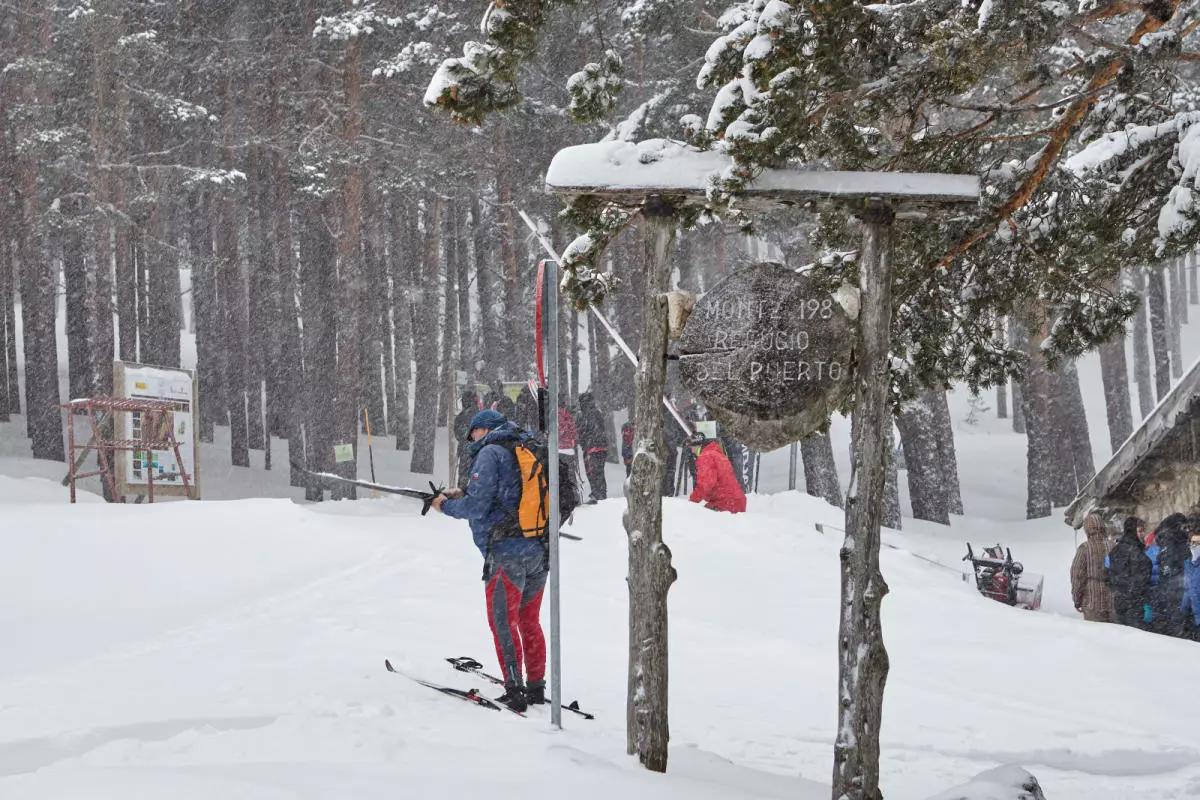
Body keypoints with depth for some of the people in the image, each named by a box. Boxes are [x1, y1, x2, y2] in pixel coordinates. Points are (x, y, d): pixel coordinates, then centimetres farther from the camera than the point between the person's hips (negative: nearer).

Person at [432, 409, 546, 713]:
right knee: (529, 622, 17)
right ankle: (536, 687, 22)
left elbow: (477, 507, -12)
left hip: (508, 553, -8)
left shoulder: (490, 452, -7)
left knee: (503, 623, -1)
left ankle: (515, 690, -5)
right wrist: (463, 495, 21)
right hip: (539, 551, 8)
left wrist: (446, 506, 5)